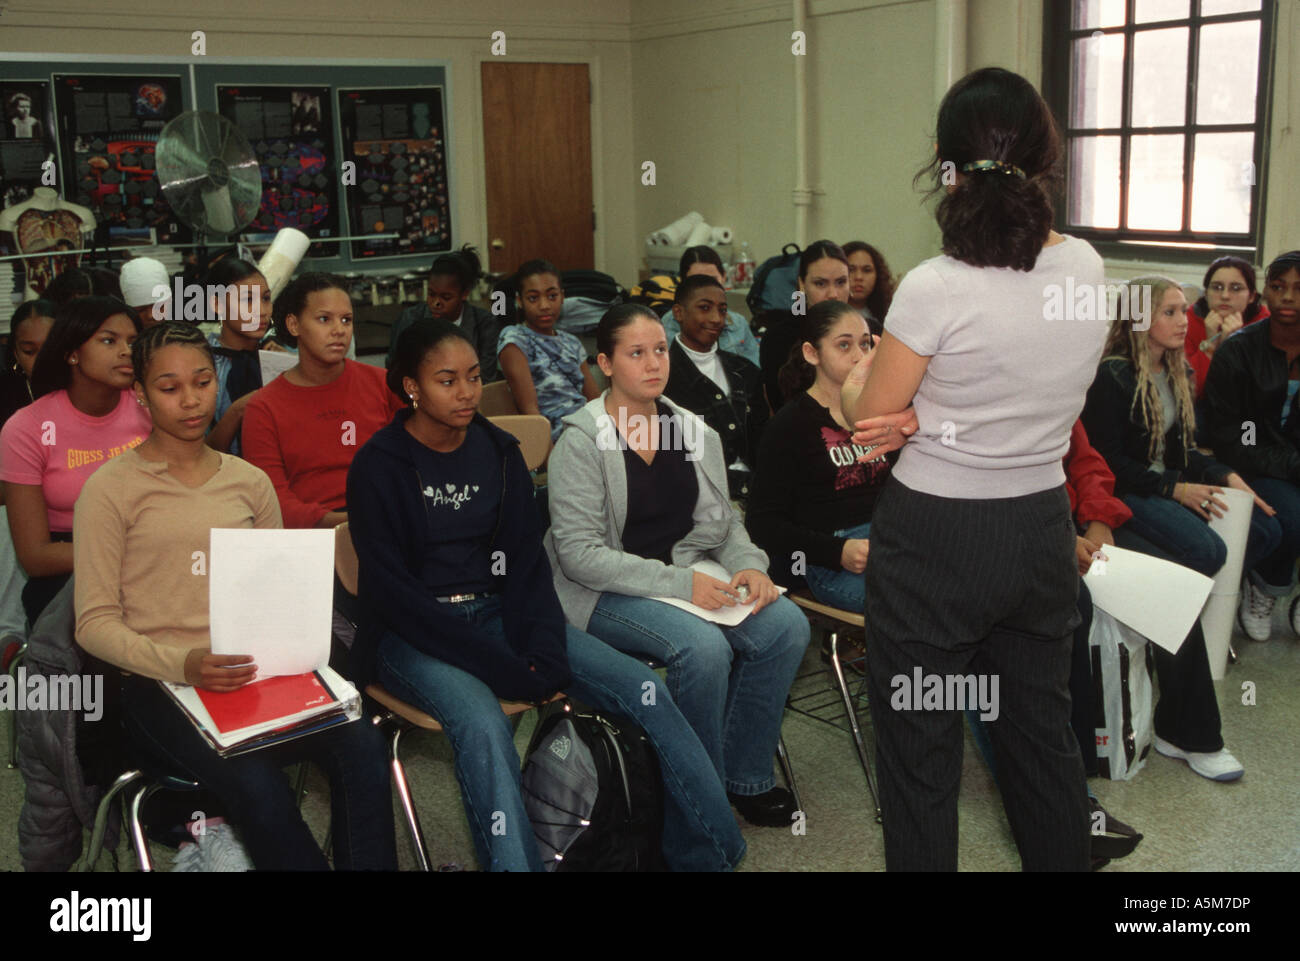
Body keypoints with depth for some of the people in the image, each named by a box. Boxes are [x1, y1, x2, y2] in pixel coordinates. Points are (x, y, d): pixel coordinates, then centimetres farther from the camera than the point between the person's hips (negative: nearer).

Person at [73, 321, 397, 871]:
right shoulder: (111, 489, 1)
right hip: (161, 686, -4)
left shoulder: (249, 482, 14)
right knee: (255, 780, -34)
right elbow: (94, 622, -2)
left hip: (256, 678, 4)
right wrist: (181, 663, -19)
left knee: (362, 746, -26)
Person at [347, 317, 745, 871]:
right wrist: (503, 668, -21)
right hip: (413, 635, -4)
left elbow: (527, 562, 6)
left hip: (497, 613, 5)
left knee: (642, 687, -15)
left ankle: (711, 853, -8)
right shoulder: (379, 466, -7)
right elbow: (393, 592, -13)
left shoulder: (497, 450, 7)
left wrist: (543, 653, -13)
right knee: (483, 725, -38)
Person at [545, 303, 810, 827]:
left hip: (687, 574, 6)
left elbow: (724, 521, 16)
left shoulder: (694, 431, 7)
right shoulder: (582, 441, -11)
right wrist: (678, 583, -22)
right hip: (604, 593, -6)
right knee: (704, 646, -32)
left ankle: (745, 777, 1)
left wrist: (749, 565, -7)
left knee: (787, 625, -18)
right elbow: (577, 553, -16)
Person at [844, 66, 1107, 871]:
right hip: (1042, 528, 6)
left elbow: (868, 422, -9)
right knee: (1044, 732, 21)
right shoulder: (1088, 269, -3)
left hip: (935, 539, -6)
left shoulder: (937, 289, -20)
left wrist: (857, 375, 11)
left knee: (921, 752, 9)